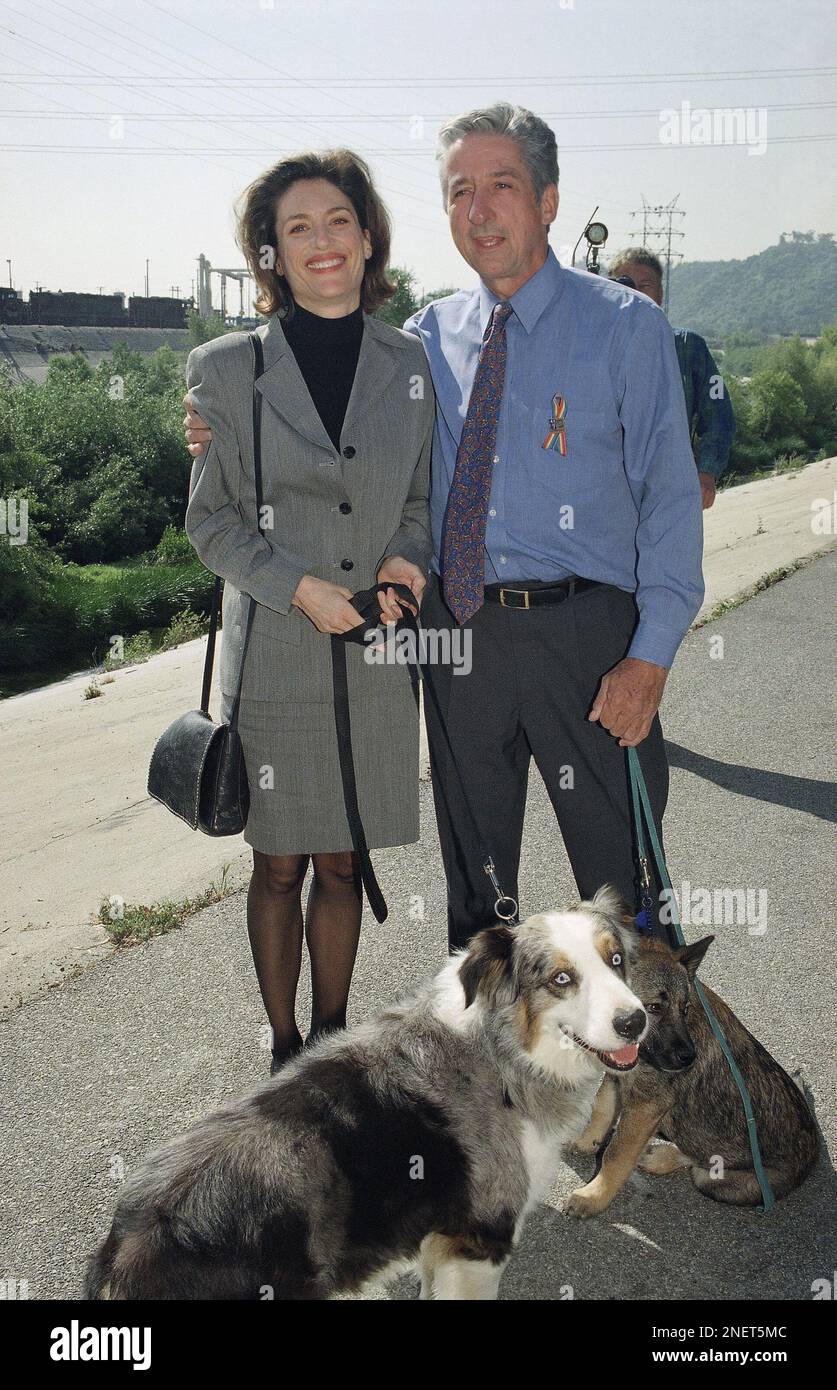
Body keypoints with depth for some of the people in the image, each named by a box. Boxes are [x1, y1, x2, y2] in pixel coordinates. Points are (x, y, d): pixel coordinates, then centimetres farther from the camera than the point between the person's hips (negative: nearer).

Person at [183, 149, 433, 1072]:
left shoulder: (409, 364, 4)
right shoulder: (228, 369, -3)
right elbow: (209, 519, 0)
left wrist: (408, 554, -7)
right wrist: (297, 586, -13)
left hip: (378, 658, 2)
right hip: (275, 657, -2)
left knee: (343, 863, 12)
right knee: (279, 864, 9)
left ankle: (332, 1037, 32)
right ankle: (284, 1047, 28)